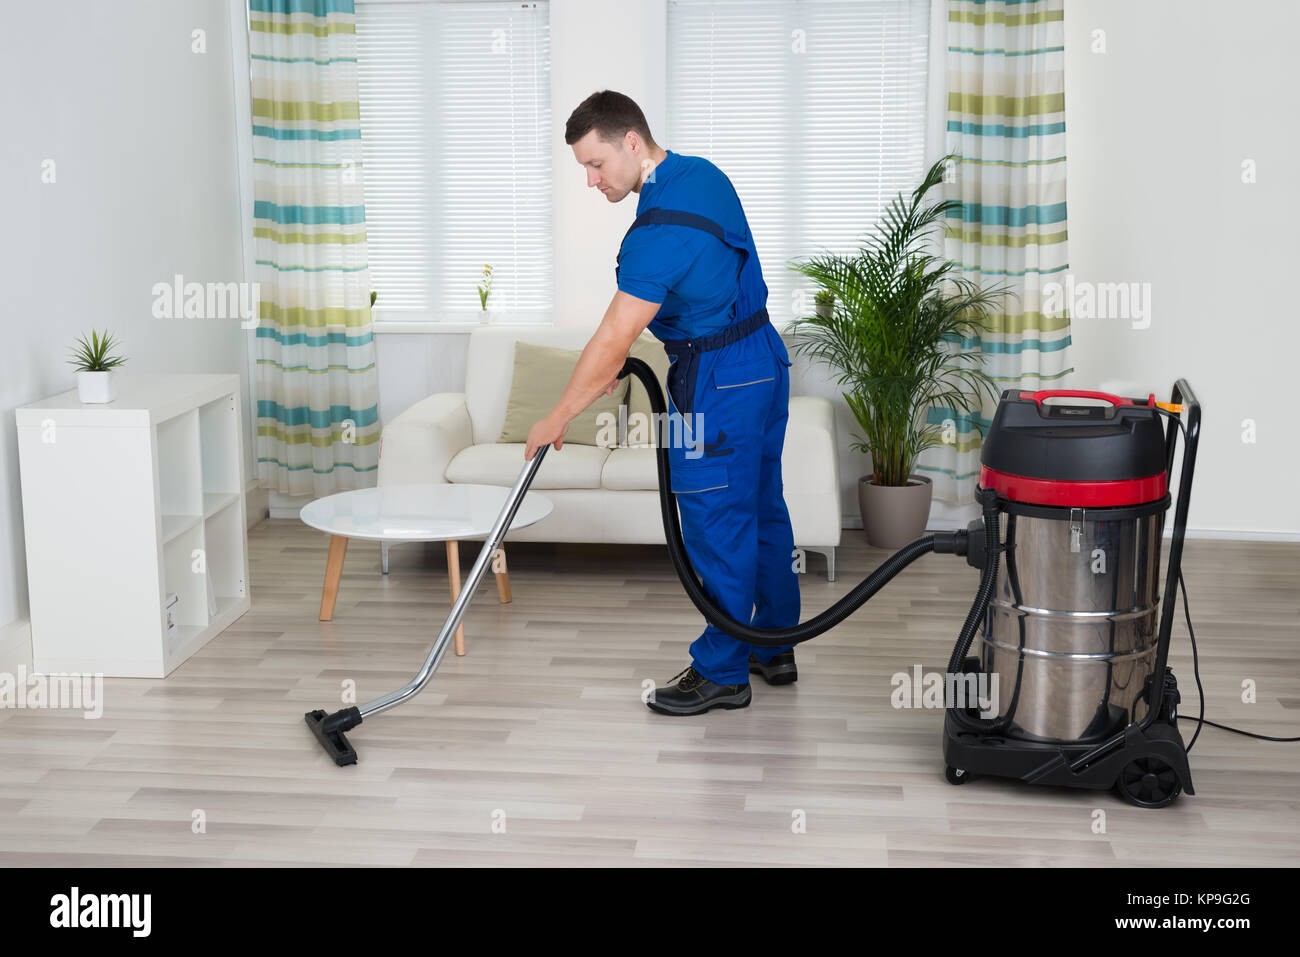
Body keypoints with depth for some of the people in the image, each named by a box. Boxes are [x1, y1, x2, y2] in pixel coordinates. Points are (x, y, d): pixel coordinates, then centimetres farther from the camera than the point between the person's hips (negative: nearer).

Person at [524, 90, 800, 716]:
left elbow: (611, 343, -23)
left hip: (718, 383, -10)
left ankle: (721, 672, 10)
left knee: (717, 524, 0)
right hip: (764, 358, 10)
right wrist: (620, 358, 15)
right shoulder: (702, 173, 5)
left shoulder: (661, 230, -25)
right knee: (760, 509, 17)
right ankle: (774, 647, 29)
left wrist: (556, 420, -12)